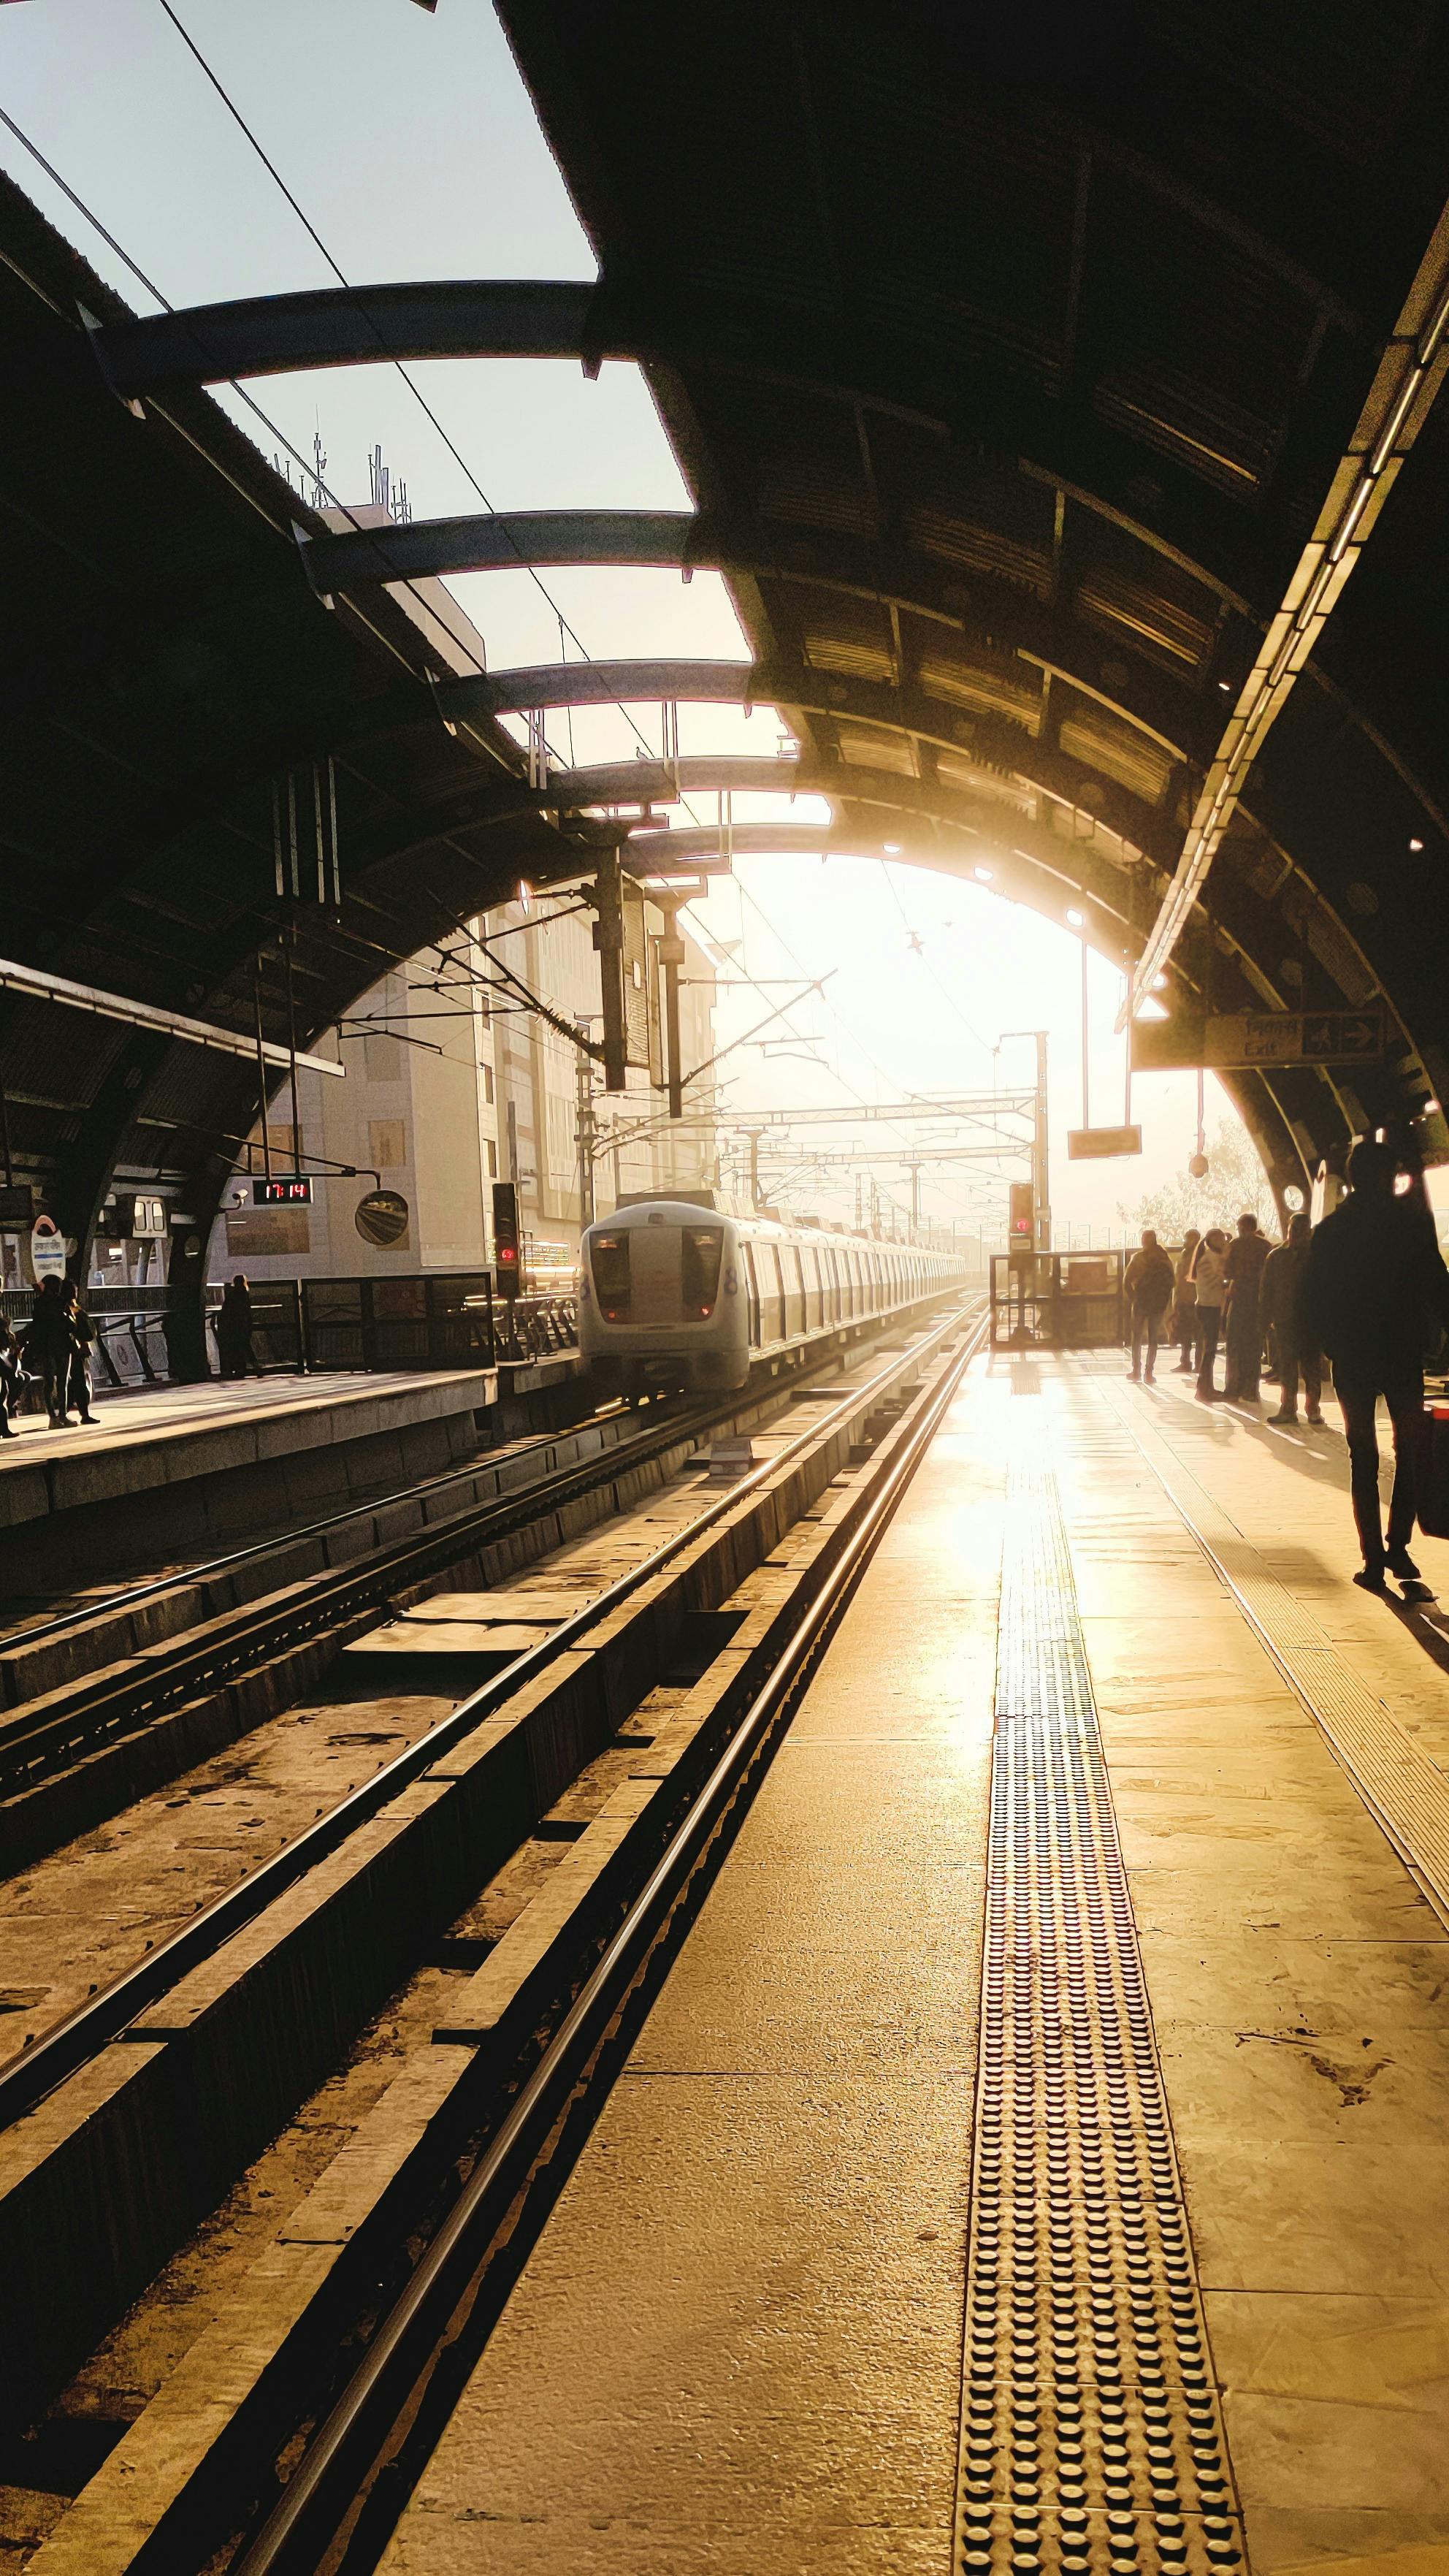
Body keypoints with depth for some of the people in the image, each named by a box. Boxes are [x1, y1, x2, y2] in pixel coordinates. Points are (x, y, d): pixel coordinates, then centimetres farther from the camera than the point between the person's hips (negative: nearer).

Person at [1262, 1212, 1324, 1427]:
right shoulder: (1276, 1256, 7)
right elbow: (1267, 1289, 6)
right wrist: (1267, 1319, 0)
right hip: (1285, 1320, 1)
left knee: (1312, 1366, 2)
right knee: (1286, 1365, 5)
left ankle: (1312, 1409, 9)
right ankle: (1288, 1408, 10)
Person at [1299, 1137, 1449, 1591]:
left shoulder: (1329, 1230, 0)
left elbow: (1310, 1304, 0)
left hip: (1351, 1361, 1)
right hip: (1405, 1355, -1)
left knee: (1363, 1459, 6)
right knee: (1409, 1454, 13)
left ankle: (1373, 1558, 1)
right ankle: (1398, 1546, 5)